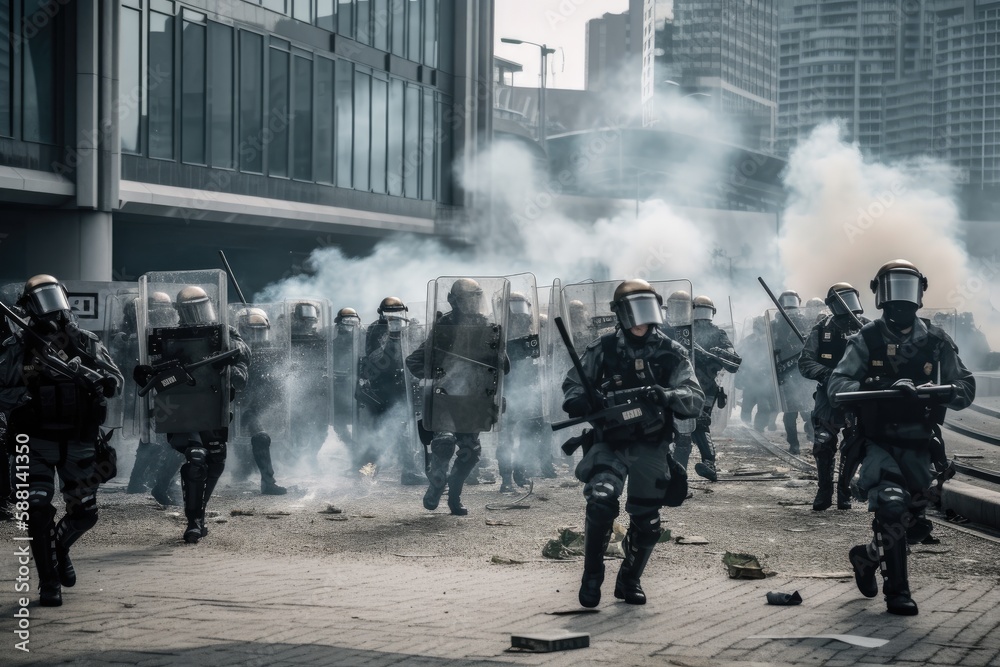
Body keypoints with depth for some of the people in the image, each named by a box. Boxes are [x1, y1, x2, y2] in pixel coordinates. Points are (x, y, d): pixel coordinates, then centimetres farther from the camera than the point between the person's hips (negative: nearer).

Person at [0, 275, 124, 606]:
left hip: (79, 442, 3)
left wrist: (89, 376, -19)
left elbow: (117, 382, 0)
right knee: (39, 513, -10)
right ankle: (49, 584, 1)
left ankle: (60, 547, 40)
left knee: (84, 513, 8)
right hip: (38, 443, -2)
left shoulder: (86, 342, 2)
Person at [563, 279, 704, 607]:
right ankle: (592, 575, -4)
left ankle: (630, 580, 33)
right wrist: (578, 399, -17)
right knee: (601, 500, -24)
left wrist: (664, 396, -31)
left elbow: (695, 399, -11)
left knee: (646, 521, 7)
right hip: (609, 444, -2)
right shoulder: (603, 349, -3)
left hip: (650, 448, 2)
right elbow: (573, 383, 6)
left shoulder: (671, 353, -3)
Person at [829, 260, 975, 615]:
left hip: (917, 447, 3)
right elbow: (836, 386, -12)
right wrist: (878, 390, -30)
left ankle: (868, 556, 41)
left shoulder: (936, 341, 1)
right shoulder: (866, 340, -5)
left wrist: (933, 392, -21)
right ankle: (897, 590, -12)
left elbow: (966, 387, 1)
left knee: (912, 523, 11)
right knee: (892, 506, -23)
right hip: (878, 443, -3)